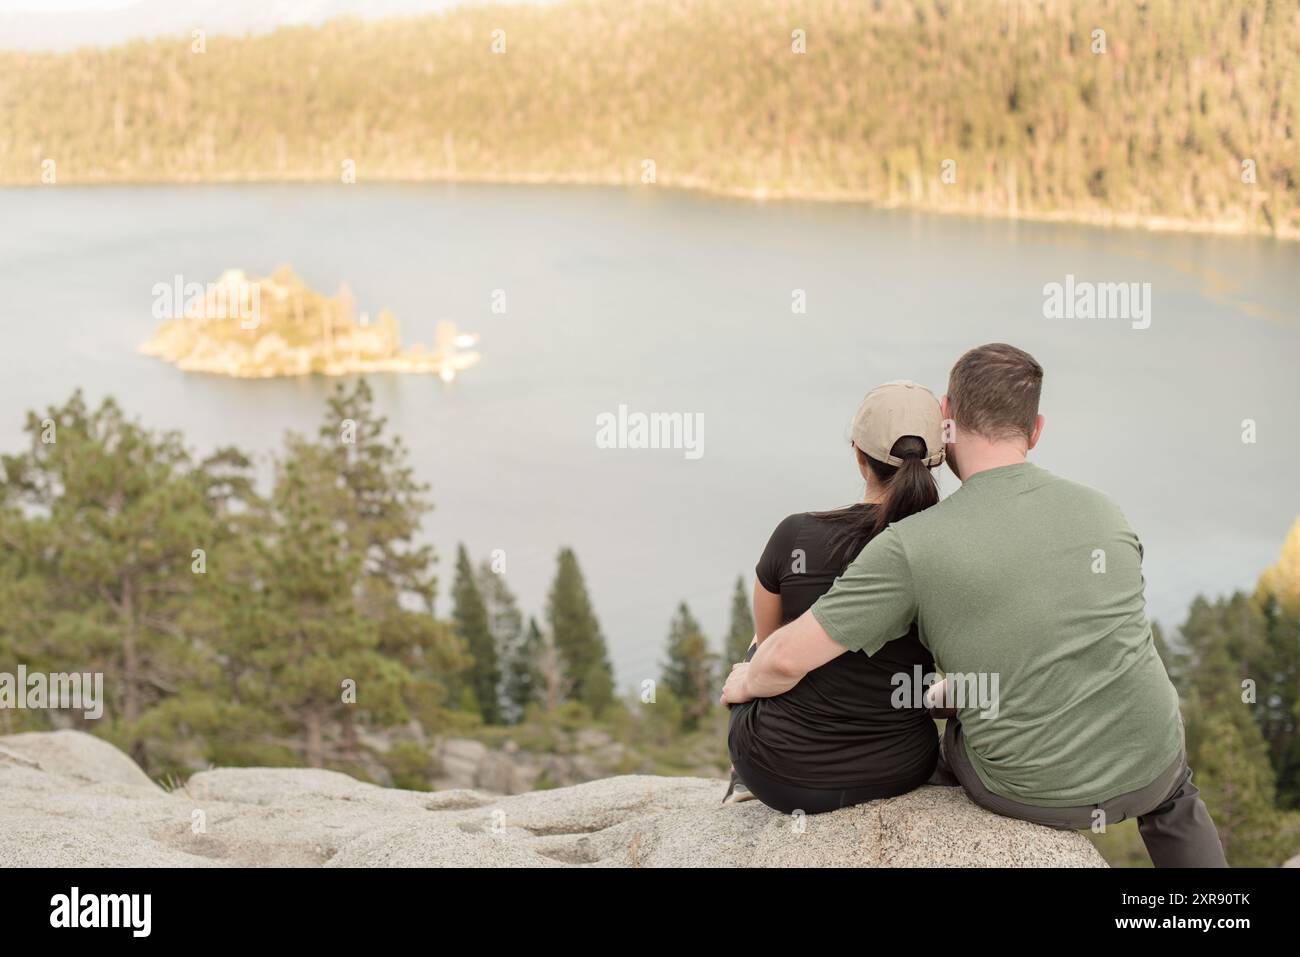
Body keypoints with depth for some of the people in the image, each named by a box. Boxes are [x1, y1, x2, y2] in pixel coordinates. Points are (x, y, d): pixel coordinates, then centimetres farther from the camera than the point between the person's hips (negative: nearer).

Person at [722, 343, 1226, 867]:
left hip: (1036, 793, -2)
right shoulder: (1104, 511, -4)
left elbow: (788, 659, -20)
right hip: (1150, 766, 3)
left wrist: (747, 681, 4)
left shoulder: (912, 545, -19)